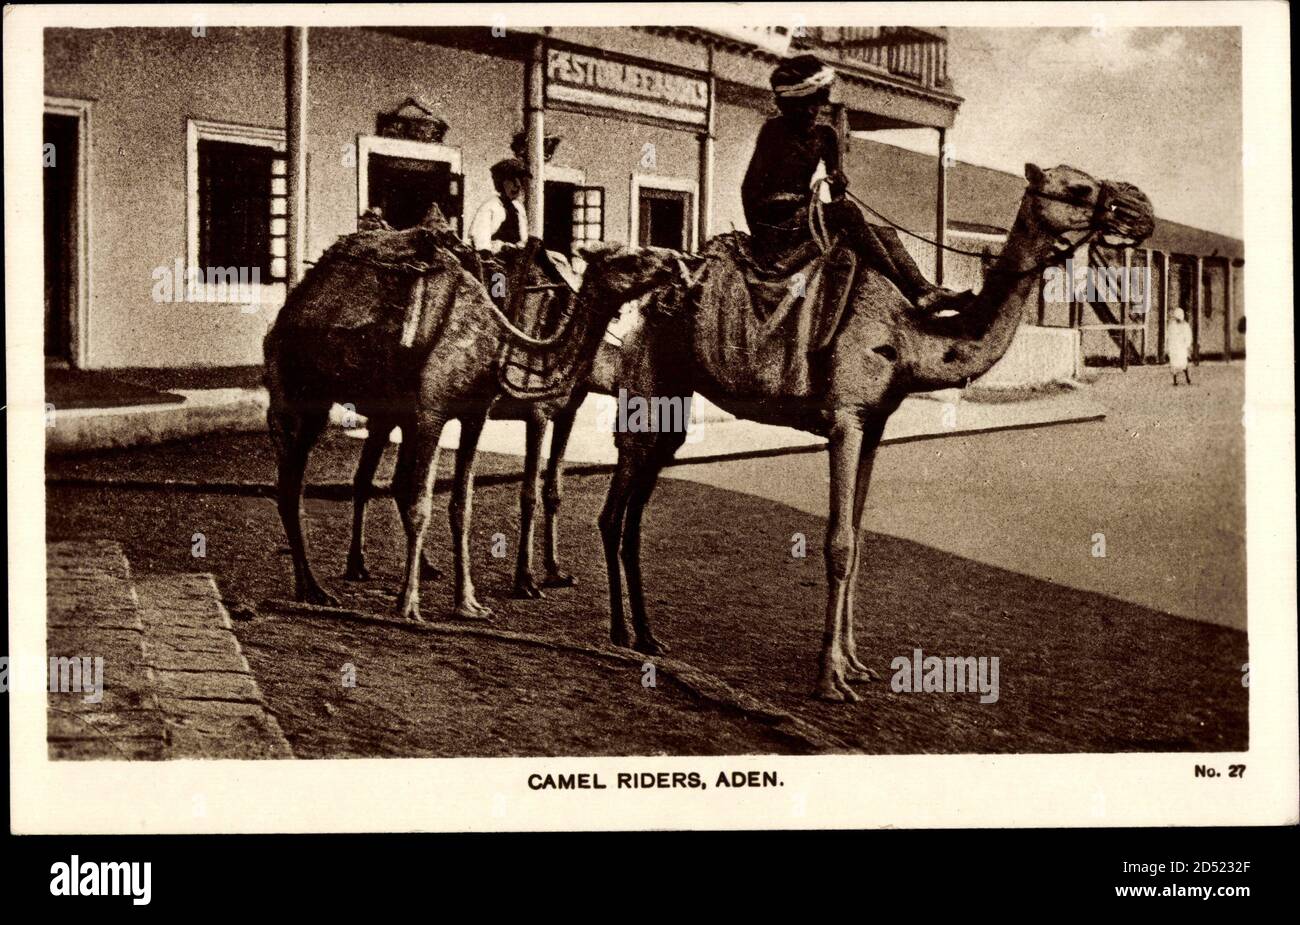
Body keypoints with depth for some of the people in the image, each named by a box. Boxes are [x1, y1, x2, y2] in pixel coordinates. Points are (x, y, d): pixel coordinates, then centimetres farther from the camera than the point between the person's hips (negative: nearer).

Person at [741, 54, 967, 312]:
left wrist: (839, 186, -7)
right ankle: (909, 291, -32)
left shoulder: (825, 135, 13)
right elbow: (751, 193, -12)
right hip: (775, 225, -7)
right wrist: (804, 199, -19)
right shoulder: (774, 131, -6)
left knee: (885, 234, -8)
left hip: (805, 216, 8)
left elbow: (837, 197, 17)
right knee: (847, 212, -29)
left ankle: (926, 291, -29)